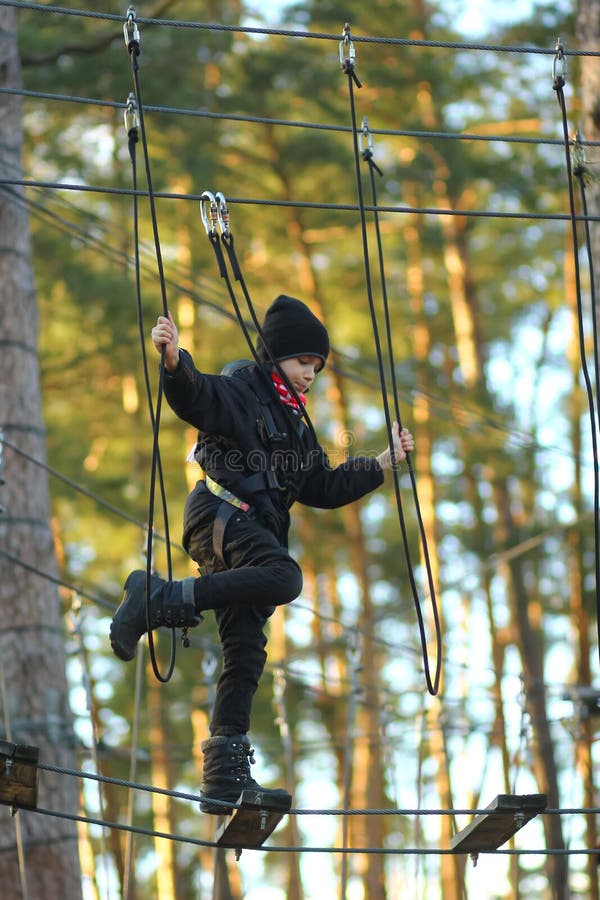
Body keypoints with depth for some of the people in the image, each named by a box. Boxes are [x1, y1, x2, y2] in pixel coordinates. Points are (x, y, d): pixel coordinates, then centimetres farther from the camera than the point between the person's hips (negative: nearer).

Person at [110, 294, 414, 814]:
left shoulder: (296, 426, 28)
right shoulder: (240, 393, 2)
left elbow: (325, 489, 31)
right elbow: (193, 394, -18)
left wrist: (383, 463, 29)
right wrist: (173, 359, -39)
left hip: (256, 535, 8)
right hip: (221, 515, -8)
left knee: (246, 653, -1)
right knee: (284, 578, -36)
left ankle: (226, 775, -4)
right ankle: (159, 599, -29)